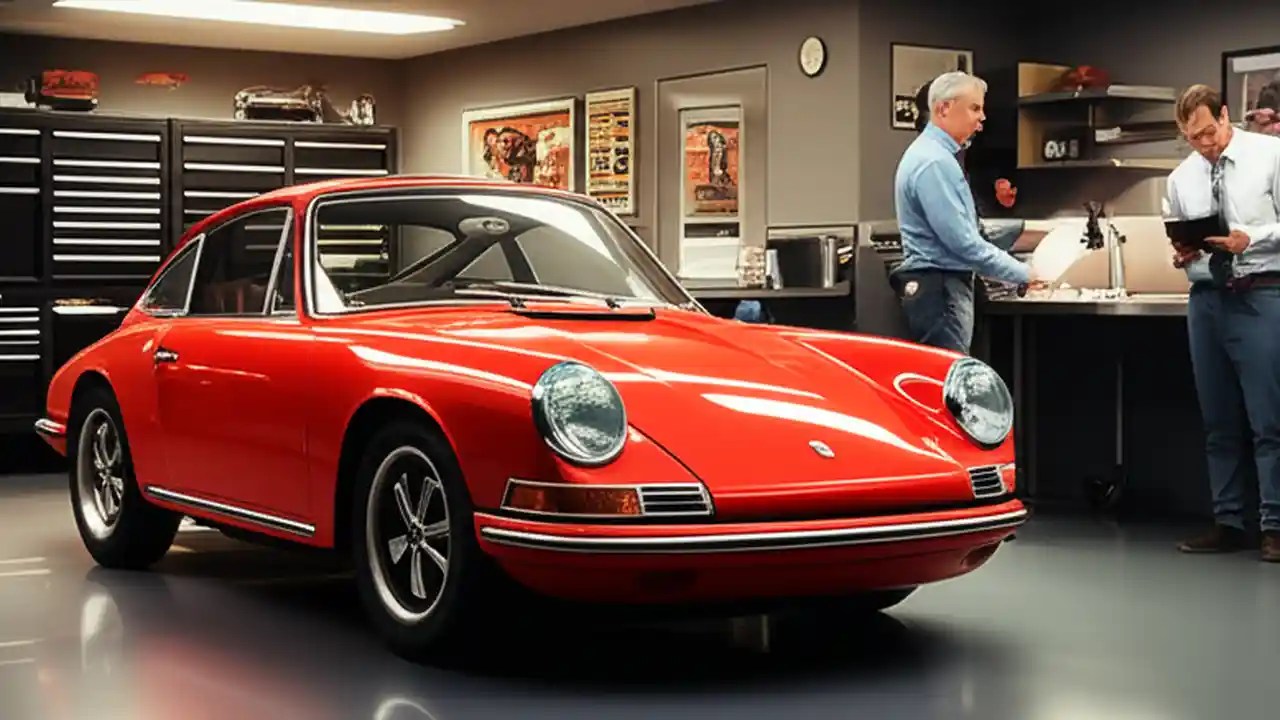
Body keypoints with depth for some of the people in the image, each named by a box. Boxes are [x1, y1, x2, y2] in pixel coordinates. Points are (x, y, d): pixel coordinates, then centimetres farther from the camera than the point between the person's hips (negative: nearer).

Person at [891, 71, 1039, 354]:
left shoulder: (936, 154, 16)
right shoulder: (934, 162, -18)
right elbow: (962, 242, -22)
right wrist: (1023, 275, -15)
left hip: (944, 286, 11)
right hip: (939, 290, -11)